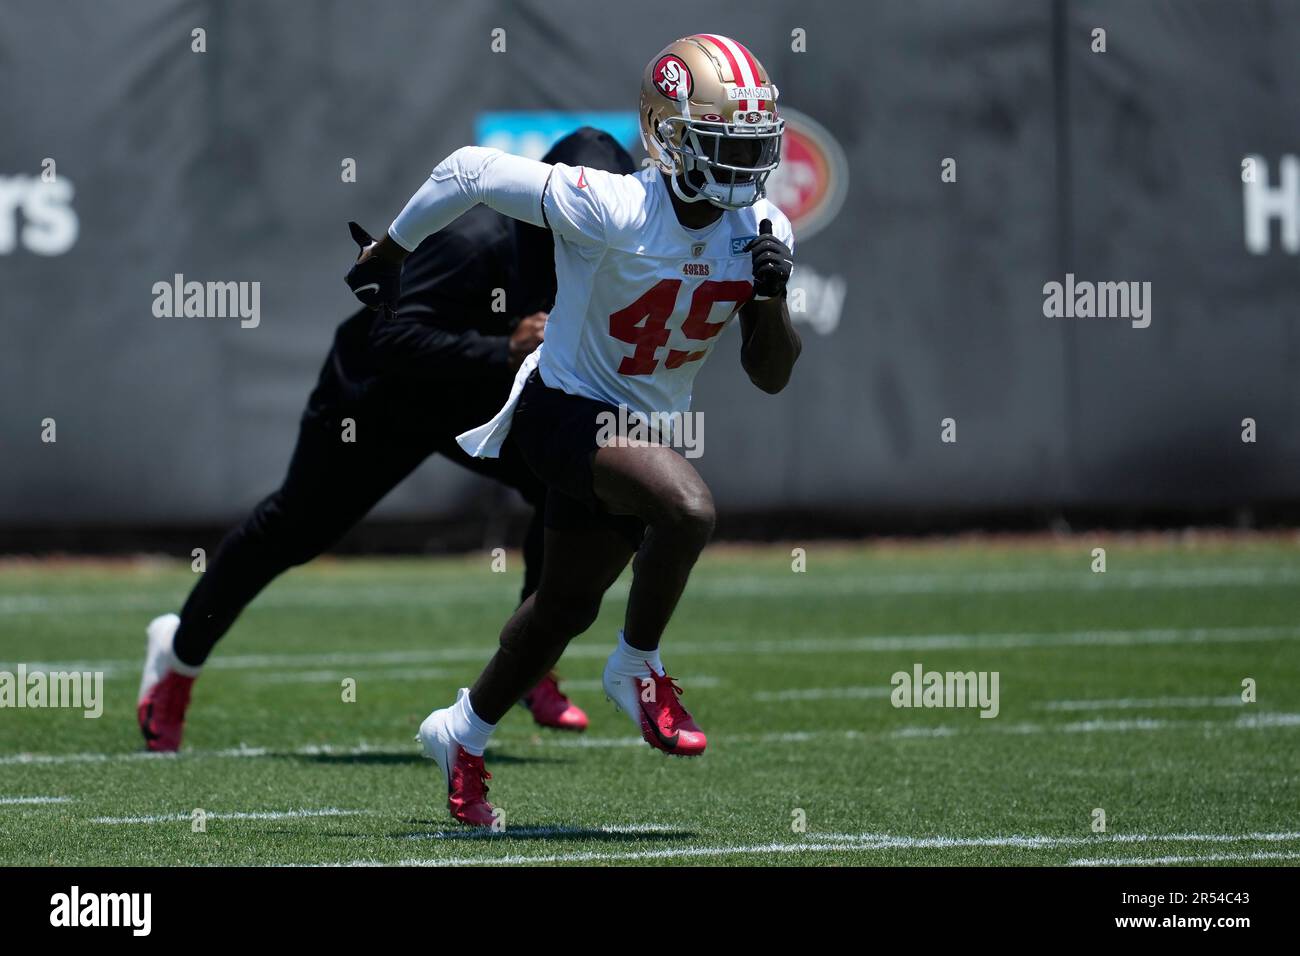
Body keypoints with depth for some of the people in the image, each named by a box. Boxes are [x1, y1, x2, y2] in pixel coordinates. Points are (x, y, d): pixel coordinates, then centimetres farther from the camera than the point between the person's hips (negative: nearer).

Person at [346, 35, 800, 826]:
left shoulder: (760, 232, -8)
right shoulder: (607, 211, -27)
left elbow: (772, 377, -2)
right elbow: (469, 171, -18)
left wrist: (771, 296, -22)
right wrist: (389, 252, -5)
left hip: (645, 426, 7)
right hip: (567, 411, -7)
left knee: (568, 606, 20)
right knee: (689, 507, -32)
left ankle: (463, 734, 42)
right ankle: (639, 670, -8)